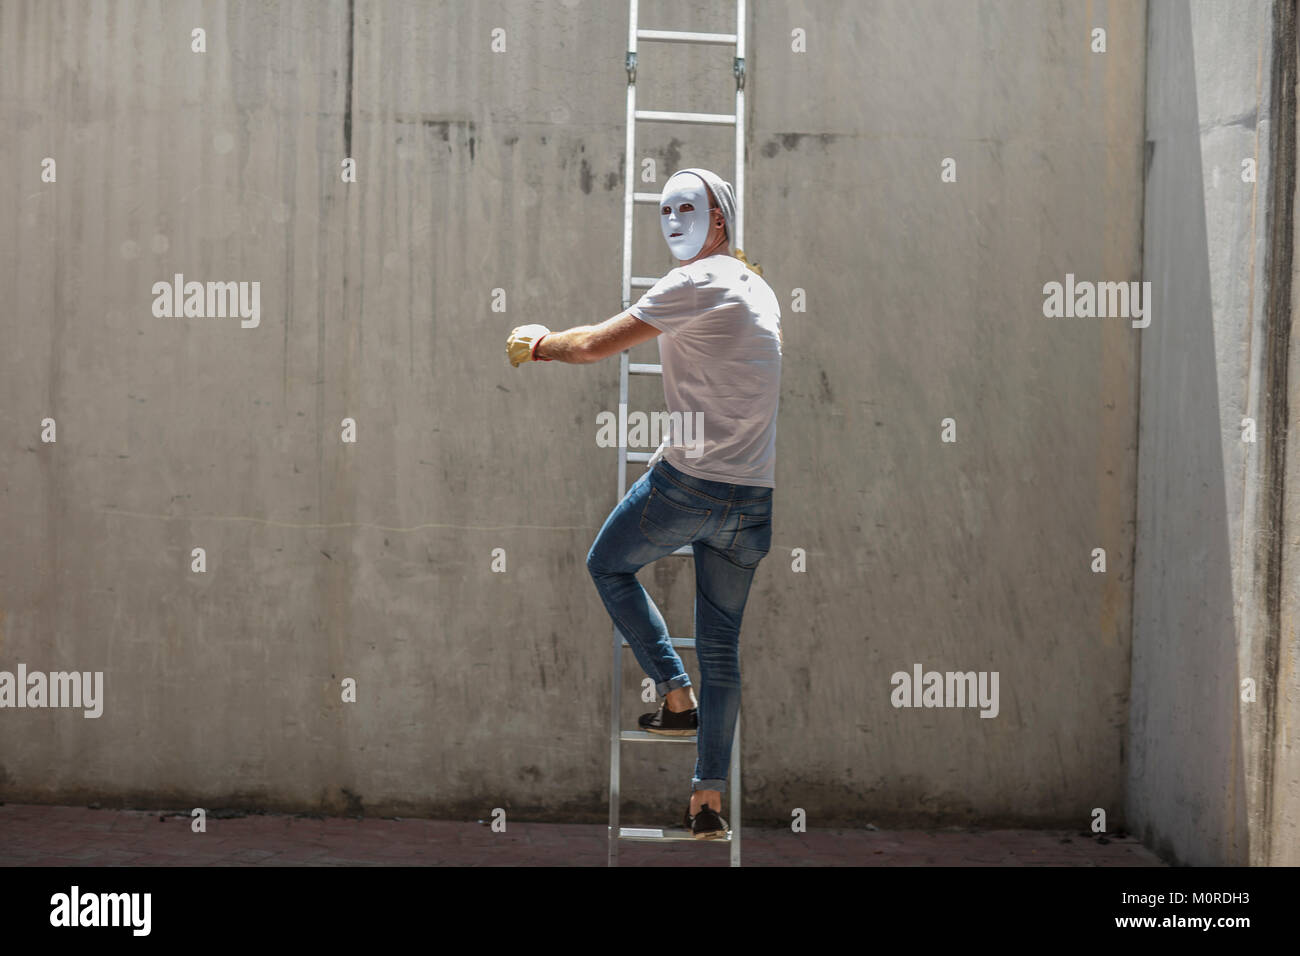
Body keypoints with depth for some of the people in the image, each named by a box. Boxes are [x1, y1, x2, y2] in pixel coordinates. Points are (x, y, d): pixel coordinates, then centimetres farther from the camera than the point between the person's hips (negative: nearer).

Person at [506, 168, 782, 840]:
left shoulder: (698, 283, -9)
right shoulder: (757, 287, 17)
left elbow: (596, 345, -9)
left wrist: (539, 345, 8)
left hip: (690, 477, -7)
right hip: (756, 498, 7)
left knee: (609, 565, 19)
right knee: (721, 644, 10)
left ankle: (677, 697, 9)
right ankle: (708, 800, 8)